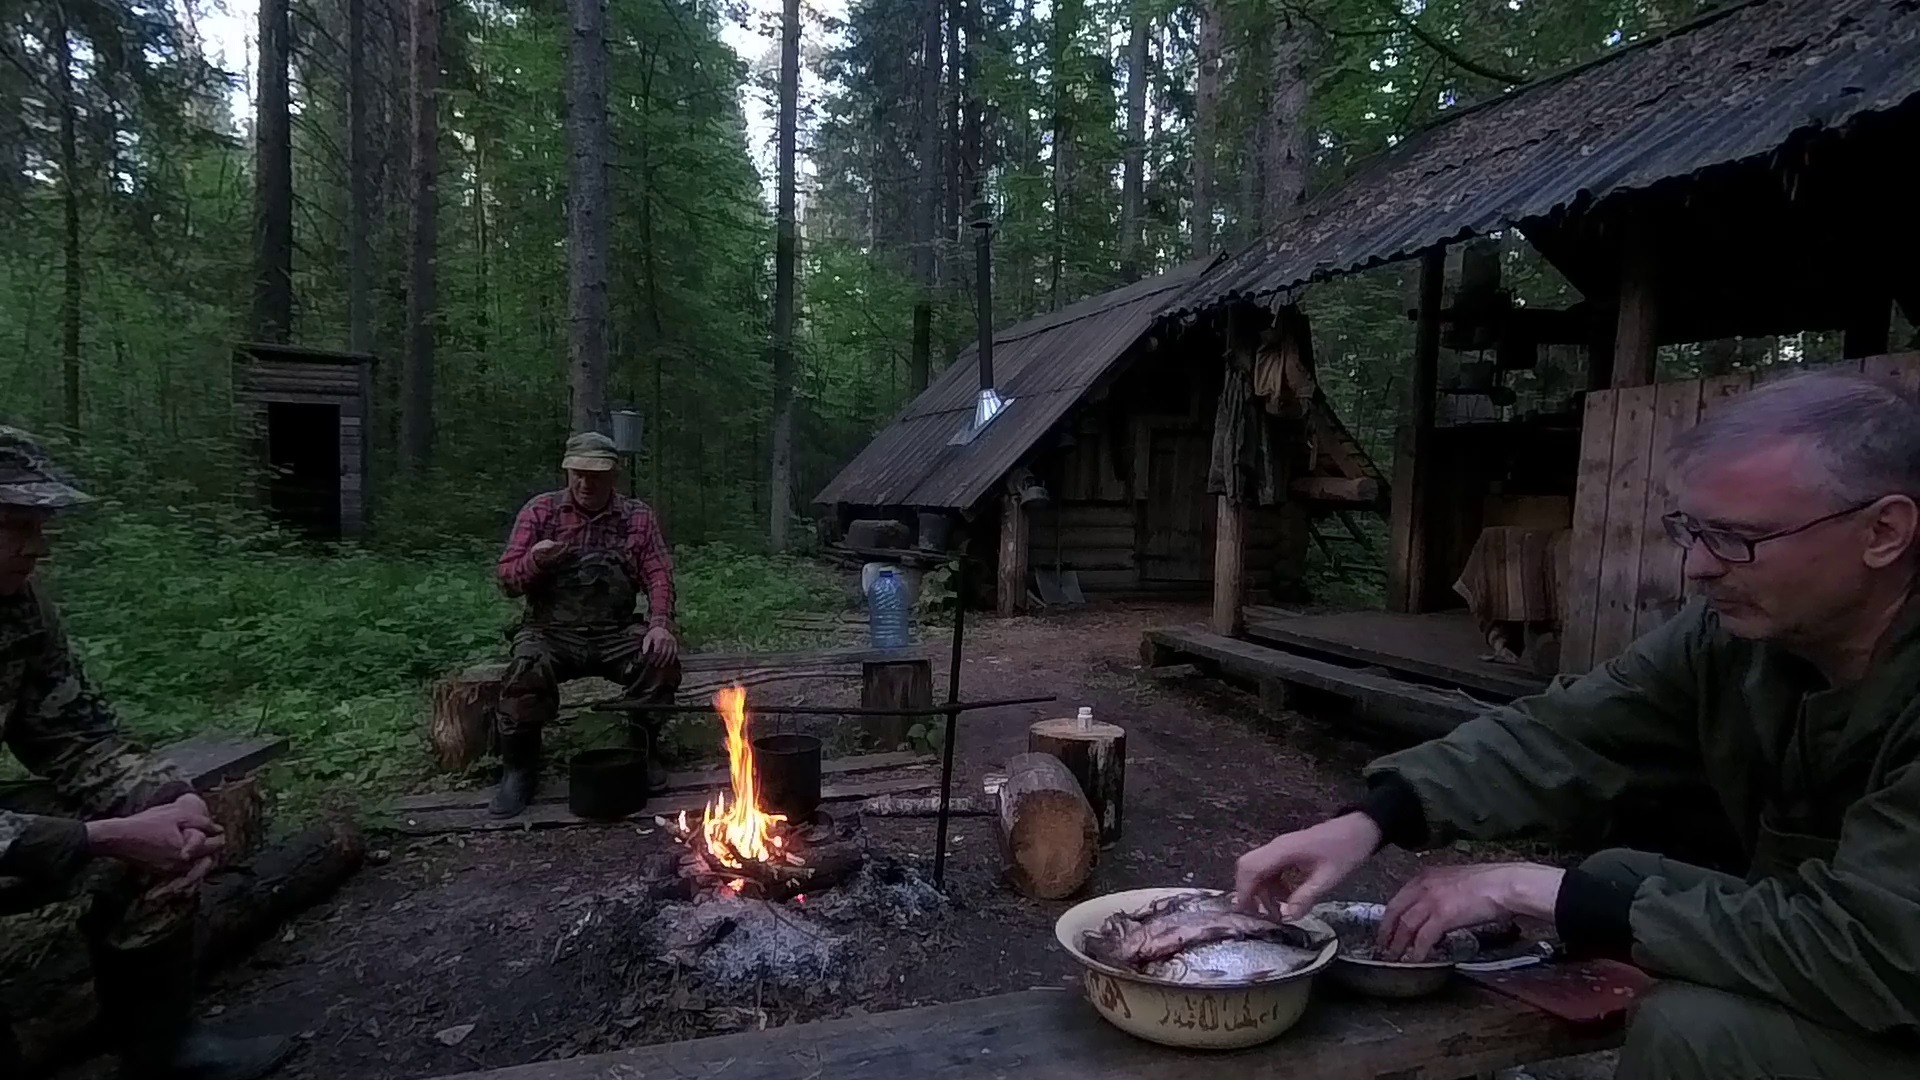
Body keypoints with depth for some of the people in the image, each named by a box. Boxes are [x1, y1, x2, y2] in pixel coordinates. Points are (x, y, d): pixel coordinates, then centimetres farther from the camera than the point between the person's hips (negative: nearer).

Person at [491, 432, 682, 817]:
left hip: (617, 633, 1)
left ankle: (643, 749, 0)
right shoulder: (540, 510, 5)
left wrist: (660, 624, -18)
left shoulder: (638, 517, 8)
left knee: (663, 659, -26)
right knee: (527, 669, -32)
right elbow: (508, 578, 3)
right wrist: (534, 560, -21)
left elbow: (659, 576, 1)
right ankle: (519, 766, -7)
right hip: (551, 630, -1)